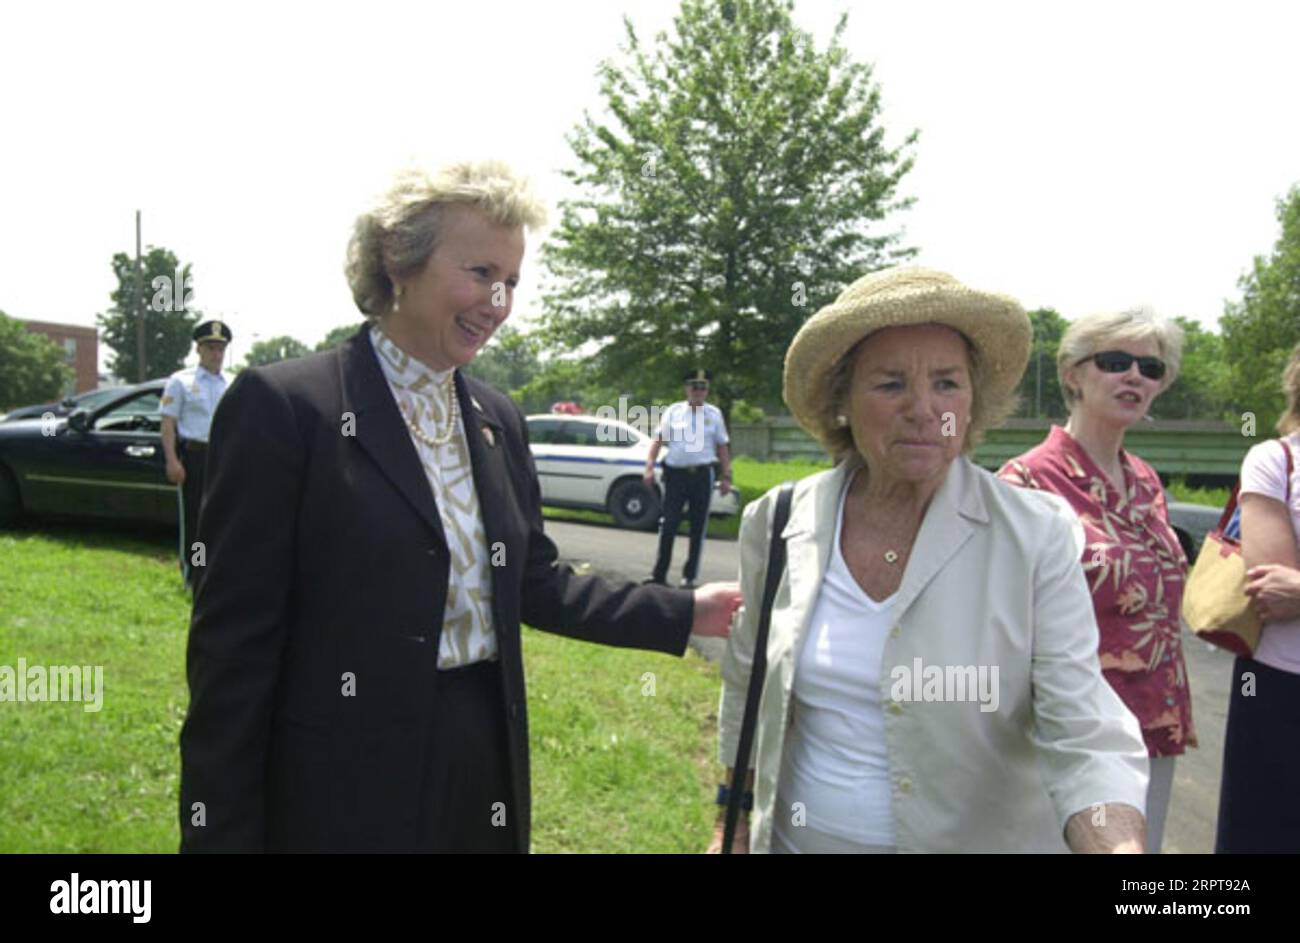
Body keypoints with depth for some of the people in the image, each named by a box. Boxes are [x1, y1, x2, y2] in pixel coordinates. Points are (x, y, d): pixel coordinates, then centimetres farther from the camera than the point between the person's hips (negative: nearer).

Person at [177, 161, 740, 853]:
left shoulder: (498, 419, 6)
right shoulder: (283, 406, -13)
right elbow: (233, 641, -13)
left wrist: (684, 614, 4)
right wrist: (219, 831, -12)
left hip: (487, 774, 6)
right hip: (348, 793, -6)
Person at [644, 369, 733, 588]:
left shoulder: (714, 414, 9)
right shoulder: (673, 411, 5)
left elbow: (722, 446, 10)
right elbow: (658, 439, 0)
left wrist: (726, 476, 4)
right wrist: (649, 467, -11)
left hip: (702, 475, 1)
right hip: (675, 474, -1)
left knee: (698, 529, 5)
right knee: (668, 525, -1)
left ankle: (689, 576, 15)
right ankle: (659, 574, 9)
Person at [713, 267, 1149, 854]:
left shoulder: (1038, 537, -17)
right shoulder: (776, 524, -9)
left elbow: (1083, 742, -20)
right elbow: (747, 688, 4)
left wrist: (1120, 844, -38)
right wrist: (734, 828, 9)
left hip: (978, 838, -2)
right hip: (796, 837, 2)